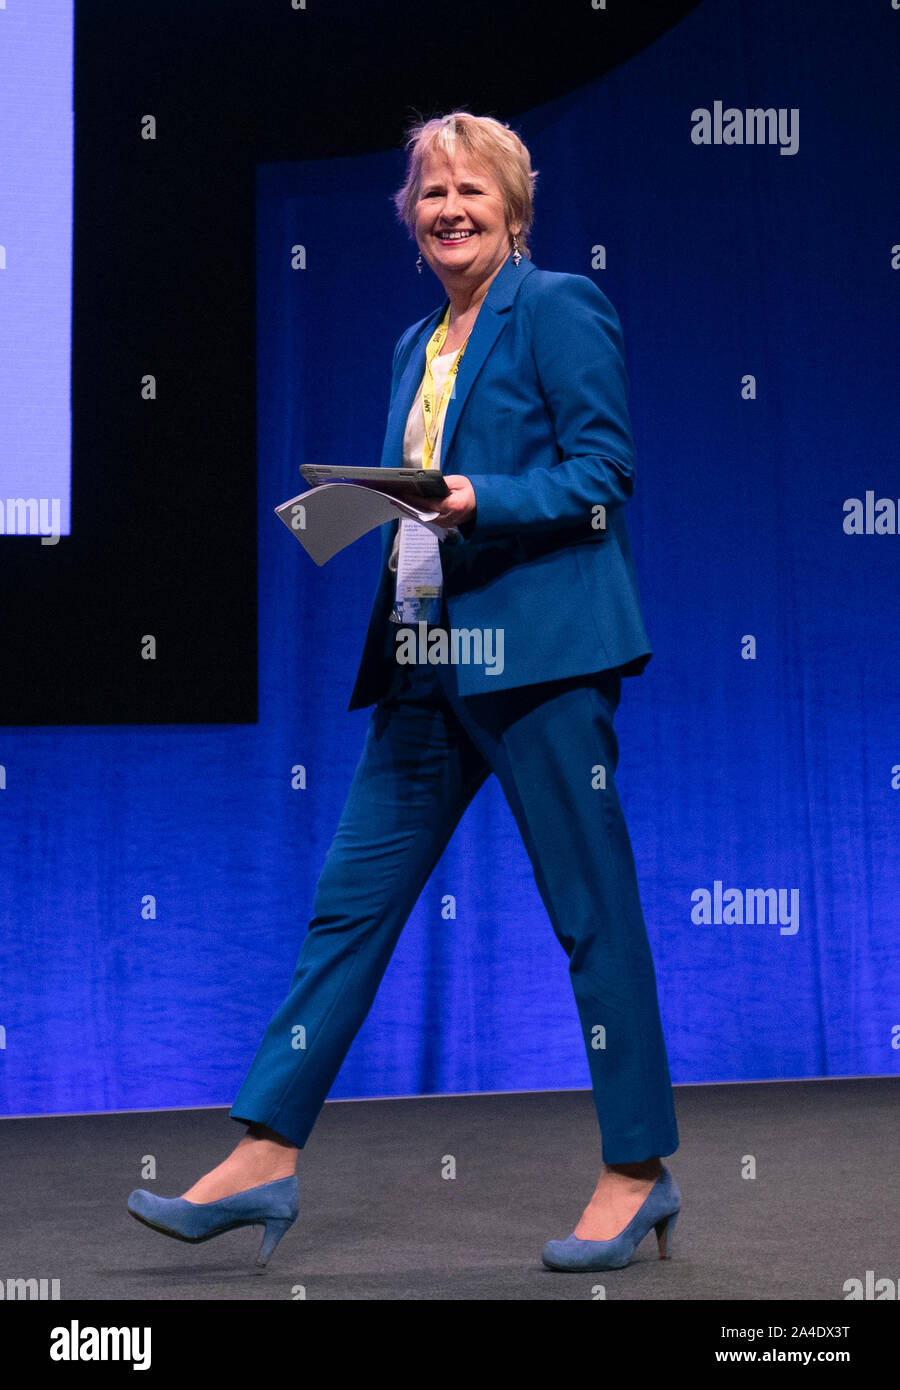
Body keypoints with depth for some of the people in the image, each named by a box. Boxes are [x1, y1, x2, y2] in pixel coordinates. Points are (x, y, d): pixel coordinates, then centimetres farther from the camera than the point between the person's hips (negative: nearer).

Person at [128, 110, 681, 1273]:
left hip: (539, 651, -7)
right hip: (427, 659, 8)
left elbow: (603, 472, -9)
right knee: (351, 901, 5)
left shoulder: (559, 309, -2)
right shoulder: (419, 345, 20)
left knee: (593, 913, -1)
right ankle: (265, 1157, 9)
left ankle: (639, 1176, 11)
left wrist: (477, 502, -20)